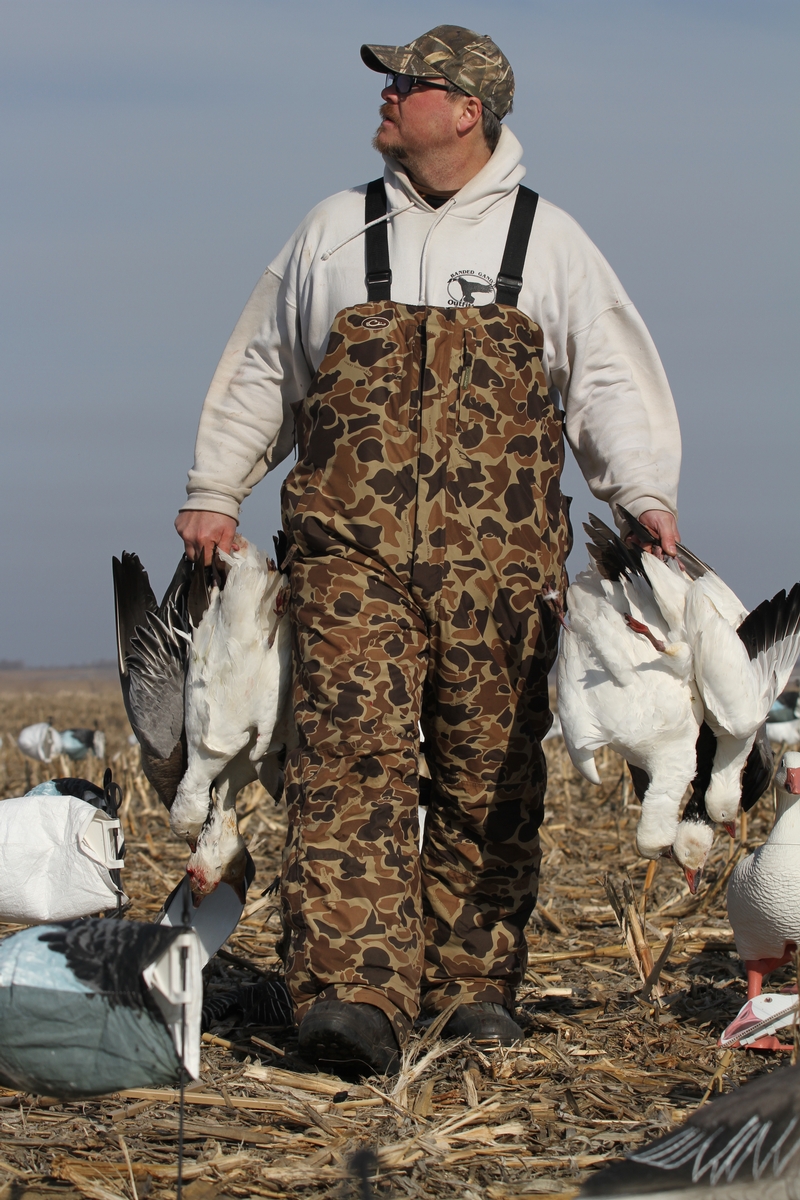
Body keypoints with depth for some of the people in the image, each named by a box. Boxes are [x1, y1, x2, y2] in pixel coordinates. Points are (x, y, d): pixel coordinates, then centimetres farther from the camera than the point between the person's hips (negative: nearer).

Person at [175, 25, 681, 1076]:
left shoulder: (547, 241, 10)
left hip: (499, 557, 0)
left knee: (490, 774, 3)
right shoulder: (334, 231, 15)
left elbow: (610, 377, 6)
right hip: (351, 553, 0)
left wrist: (644, 492, -8)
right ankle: (354, 993, -22)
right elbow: (259, 371, 22)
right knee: (352, 754, -14)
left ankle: (475, 986, 15)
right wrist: (213, 494, 17)